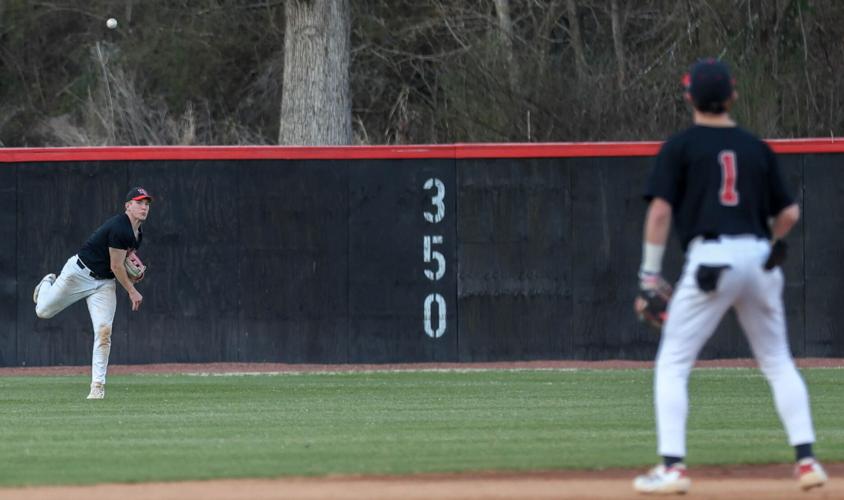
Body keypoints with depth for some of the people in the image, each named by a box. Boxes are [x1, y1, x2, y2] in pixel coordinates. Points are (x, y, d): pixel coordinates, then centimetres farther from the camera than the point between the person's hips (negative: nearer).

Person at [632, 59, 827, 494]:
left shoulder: (680, 147, 2)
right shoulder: (756, 148, 13)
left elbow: (660, 211, -6)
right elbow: (789, 214, 13)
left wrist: (650, 276, -3)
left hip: (709, 259, -4)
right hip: (760, 257, 4)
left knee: (672, 365, 2)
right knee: (778, 363, 16)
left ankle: (672, 466, -9)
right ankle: (806, 460, 9)